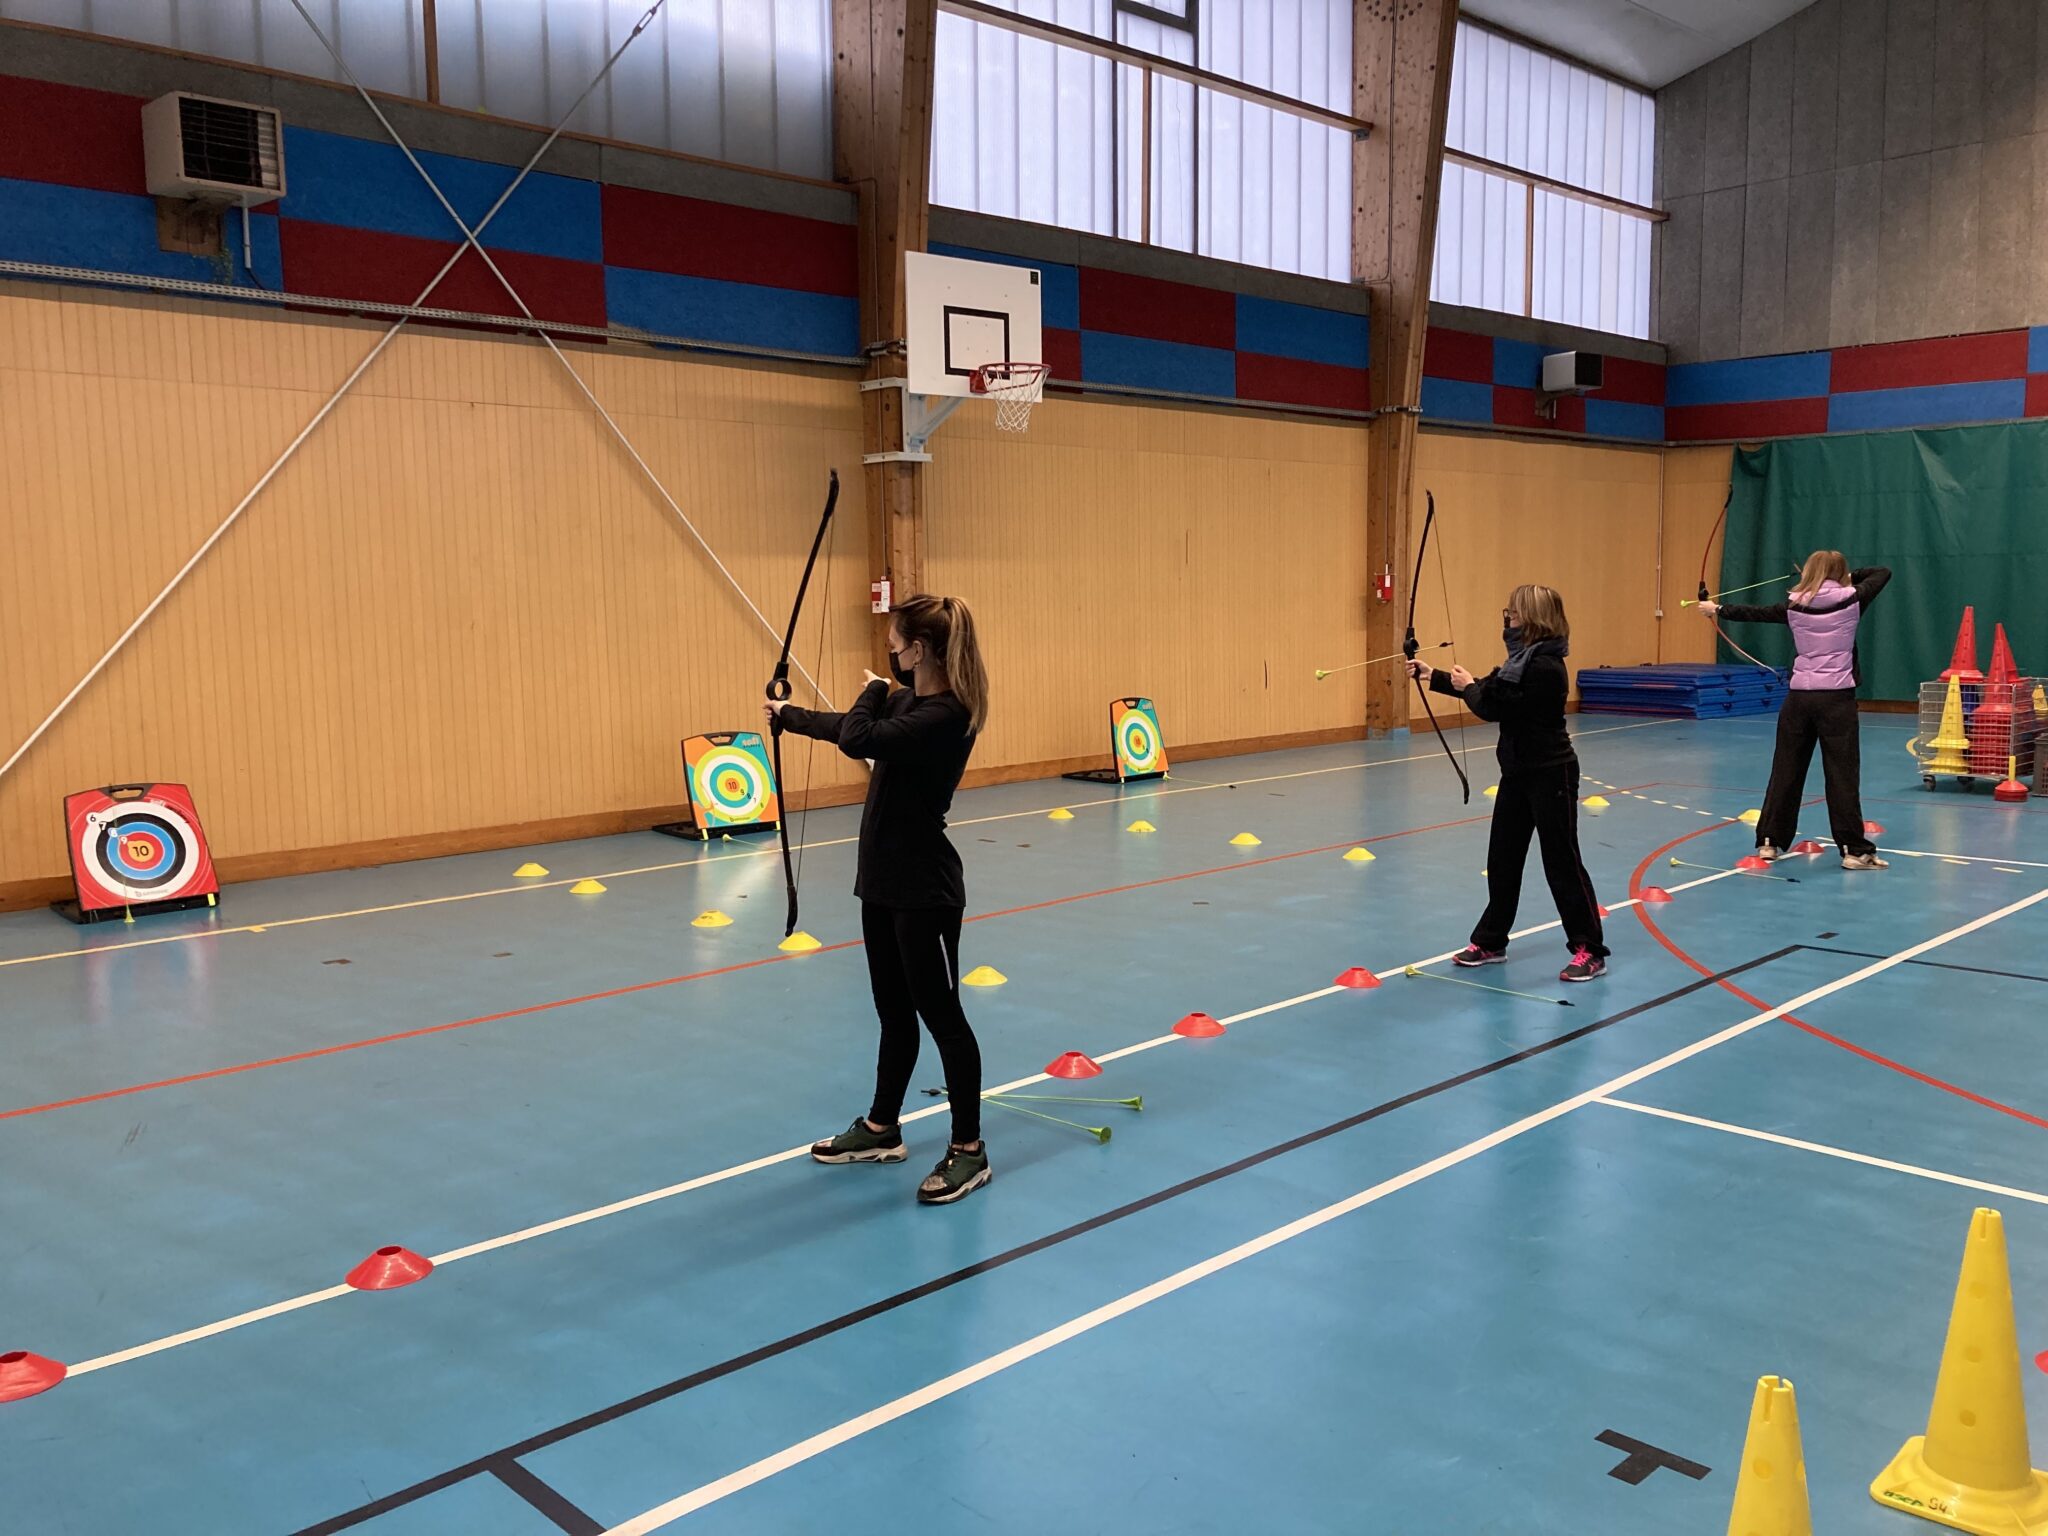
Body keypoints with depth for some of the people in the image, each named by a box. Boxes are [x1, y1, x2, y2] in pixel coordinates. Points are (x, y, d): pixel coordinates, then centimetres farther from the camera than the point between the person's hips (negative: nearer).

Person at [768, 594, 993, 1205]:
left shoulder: (945, 717, -22)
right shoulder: (909, 702, 7)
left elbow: (856, 740, -30)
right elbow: (848, 727, 26)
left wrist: (875, 689, -11)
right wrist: (790, 716, 40)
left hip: (924, 888, -9)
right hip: (885, 880, 9)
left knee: (941, 1015, 1)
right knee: (895, 1012, 19)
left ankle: (969, 1150, 13)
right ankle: (882, 1130, 32)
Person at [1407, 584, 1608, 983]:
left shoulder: (1545, 667, -22)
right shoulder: (1525, 660, 9)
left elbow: (1495, 707, -22)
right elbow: (1491, 691, 19)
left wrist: (1468, 687, -3)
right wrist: (1433, 676, 17)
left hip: (1550, 774, -10)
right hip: (1519, 771, 10)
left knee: (1562, 860, -3)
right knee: (1502, 857, 13)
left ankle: (1590, 952, 6)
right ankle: (1490, 942, 24)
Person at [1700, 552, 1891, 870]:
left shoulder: (1794, 606, 4)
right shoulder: (1851, 600, -1)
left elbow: (1755, 612, 16)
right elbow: (1882, 573, 14)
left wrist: (1717, 609, 31)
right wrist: (1848, 576, 26)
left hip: (1800, 696, 3)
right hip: (1837, 697, -3)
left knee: (1786, 770, 10)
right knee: (1843, 775, -3)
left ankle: (1769, 841, 15)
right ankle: (1855, 850, -1)